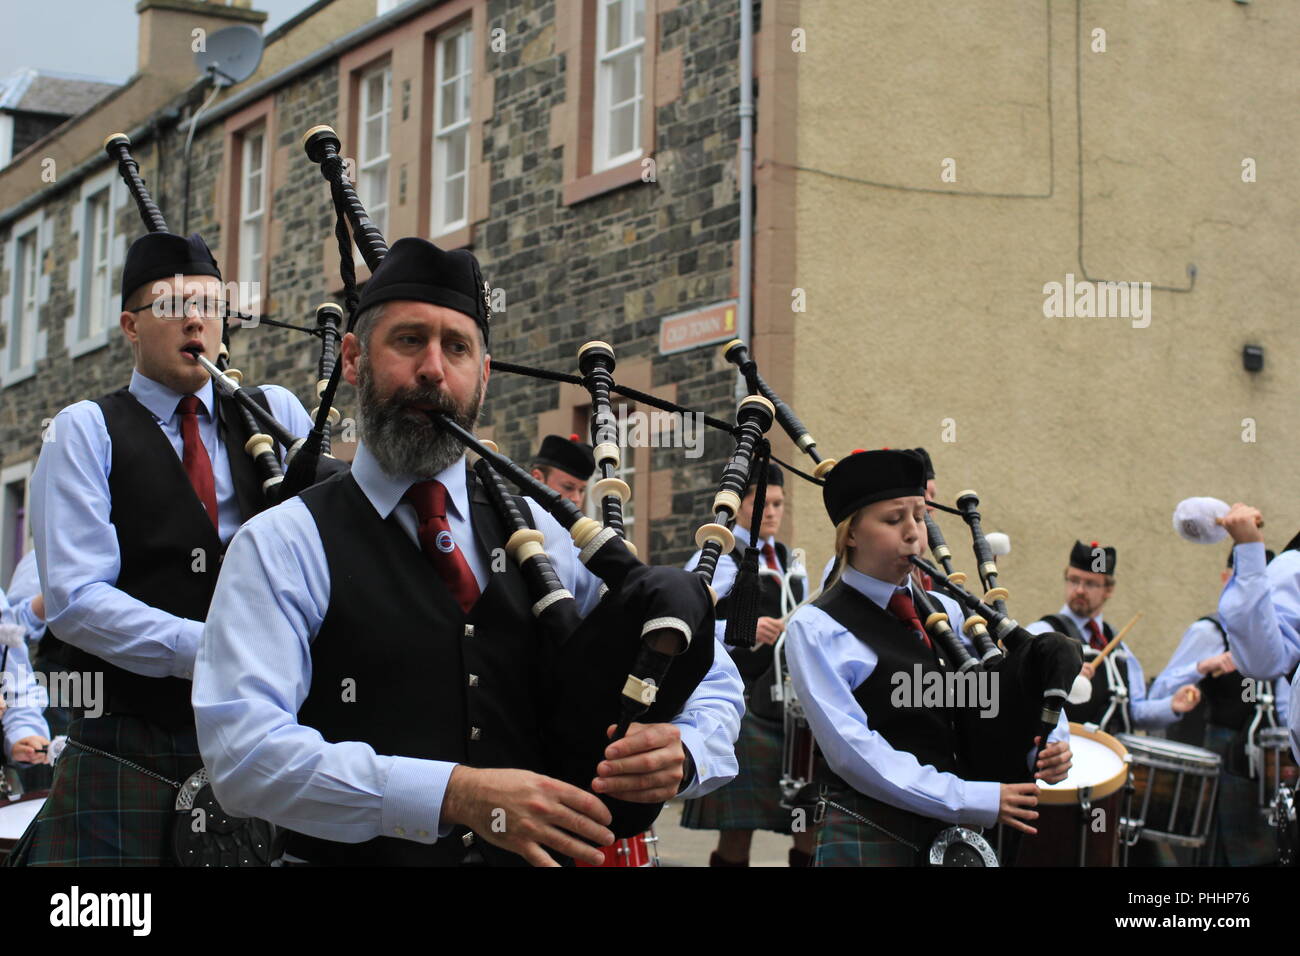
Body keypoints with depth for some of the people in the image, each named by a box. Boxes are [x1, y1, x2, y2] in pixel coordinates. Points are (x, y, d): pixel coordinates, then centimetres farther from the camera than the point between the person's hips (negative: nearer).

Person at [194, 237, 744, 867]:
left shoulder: (540, 533, 13)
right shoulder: (282, 547, 2)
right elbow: (241, 747, -12)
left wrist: (681, 751, -5)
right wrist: (454, 795, -20)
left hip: (538, 858, 4)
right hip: (357, 861, -3)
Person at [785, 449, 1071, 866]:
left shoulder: (945, 611, 11)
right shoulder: (816, 629, -6)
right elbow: (854, 752, -16)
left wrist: (1049, 744, -9)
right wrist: (974, 800, -20)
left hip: (952, 832, 5)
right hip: (869, 837, -5)